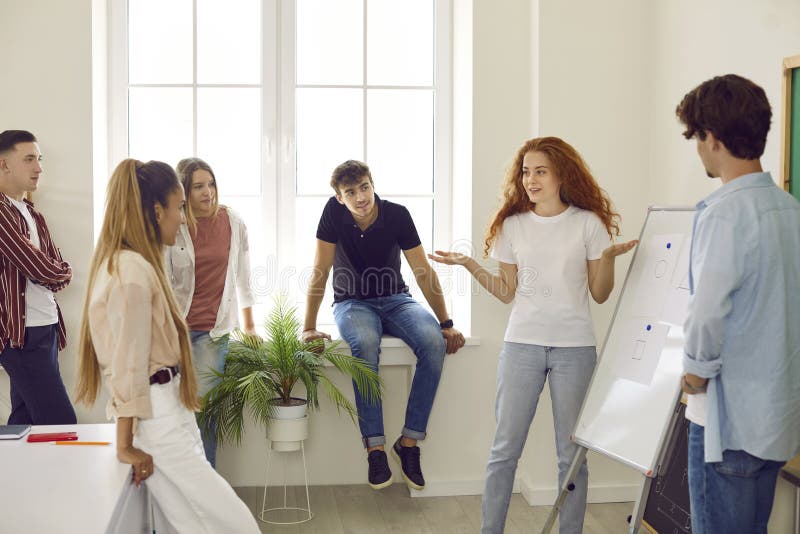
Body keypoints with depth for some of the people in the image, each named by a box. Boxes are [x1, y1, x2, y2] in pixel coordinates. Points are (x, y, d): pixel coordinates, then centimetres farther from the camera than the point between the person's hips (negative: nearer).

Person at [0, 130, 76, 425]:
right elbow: (43, 269, -17)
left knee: (25, 422, 12)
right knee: (61, 424, -9)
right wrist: (59, 271, 4)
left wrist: (51, 273, -8)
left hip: (46, 329, 9)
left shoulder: (33, 214, 17)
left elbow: (62, 273, 12)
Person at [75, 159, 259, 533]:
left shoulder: (129, 264, 13)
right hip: (158, 424, -10)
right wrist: (126, 446, -14)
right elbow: (129, 366, -18)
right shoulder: (132, 271, -18)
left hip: (169, 415, 10)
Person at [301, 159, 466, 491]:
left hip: (395, 300, 2)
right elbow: (320, 272, -12)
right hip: (352, 303, -1)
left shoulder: (397, 215, -12)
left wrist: (446, 324, -12)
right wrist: (309, 328, -16)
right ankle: (375, 446, -30)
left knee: (434, 342, -29)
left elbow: (424, 272, -9)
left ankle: (409, 441, -19)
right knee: (365, 344, -37)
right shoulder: (333, 213, -14)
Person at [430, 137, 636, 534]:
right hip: (522, 344, 2)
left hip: (574, 348, -1)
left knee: (571, 453, 5)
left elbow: (600, 295, 2)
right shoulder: (512, 225, 7)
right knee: (505, 448, 3)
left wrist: (609, 257, -15)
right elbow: (506, 293, 9)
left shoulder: (588, 223, 1)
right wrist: (469, 265, -2)